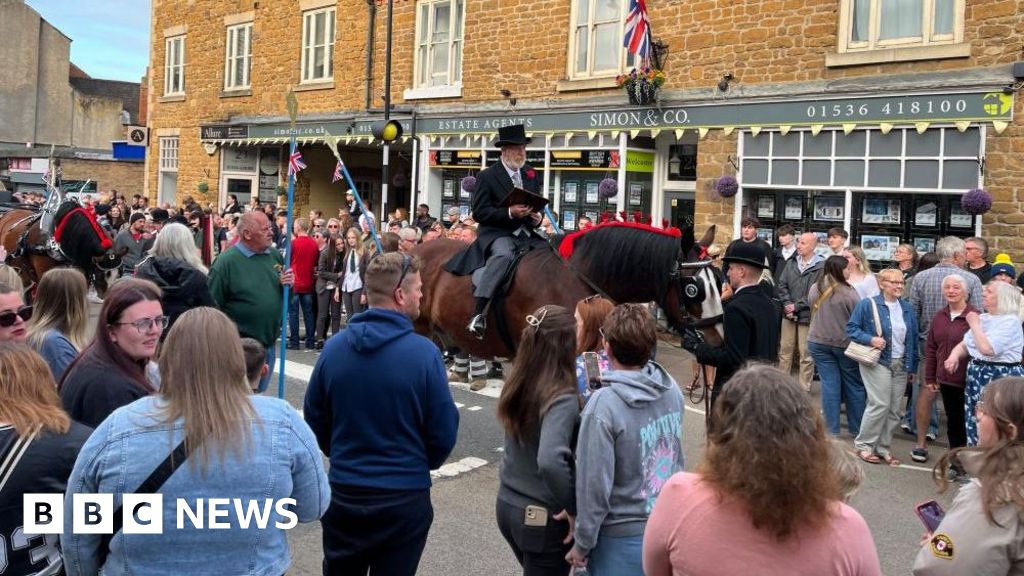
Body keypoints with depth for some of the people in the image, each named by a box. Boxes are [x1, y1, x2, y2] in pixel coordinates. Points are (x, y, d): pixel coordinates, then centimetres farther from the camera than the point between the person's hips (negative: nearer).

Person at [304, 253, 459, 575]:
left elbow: (314, 419, 3)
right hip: (405, 497, -3)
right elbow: (444, 431, -11)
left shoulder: (333, 347, -7)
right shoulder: (424, 353, -18)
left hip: (343, 492, 3)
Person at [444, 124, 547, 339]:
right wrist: (509, 212, -22)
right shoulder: (487, 176, -3)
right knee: (503, 254, -37)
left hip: (526, 233, 7)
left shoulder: (531, 175, 14)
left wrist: (537, 216, -1)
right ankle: (478, 313, -42)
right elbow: (479, 213, -9)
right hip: (496, 233, -6)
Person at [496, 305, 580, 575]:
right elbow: (550, 461, -40)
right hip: (543, 516, -7)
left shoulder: (517, 384, -3)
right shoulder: (562, 398, -25)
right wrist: (573, 508, -24)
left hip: (507, 504, 7)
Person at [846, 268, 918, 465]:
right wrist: (870, 339, -20)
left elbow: (913, 338, 15)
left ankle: (884, 448, 18)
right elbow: (851, 328, -4)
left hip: (900, 365, 6)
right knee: (880, 405, -13)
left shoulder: (907, 308, 11)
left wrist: (912, 367, 13)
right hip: (877, 363, -6)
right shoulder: (867, 305, -6)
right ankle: (863, 444, 2)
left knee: (894, 409, 6)